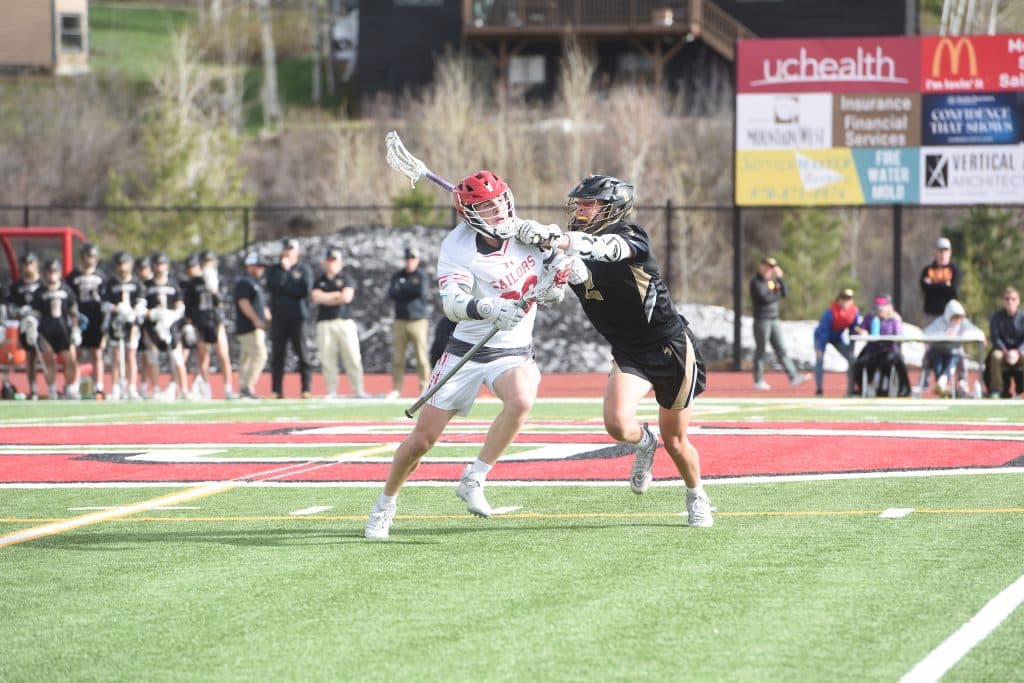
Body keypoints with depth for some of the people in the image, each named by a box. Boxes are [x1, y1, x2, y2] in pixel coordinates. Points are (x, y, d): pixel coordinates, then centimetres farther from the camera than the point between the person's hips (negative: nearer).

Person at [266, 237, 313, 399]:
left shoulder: (304, 269, 7)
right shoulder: (274, 269, 13)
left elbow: (305, 290, -7)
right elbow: (271, 287, -6)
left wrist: (284, 288, -6)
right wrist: (283, 270, -9)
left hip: (297, 317, -2)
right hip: (278, 317, 2)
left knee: (302, 353, -4)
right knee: (277, 355, 1)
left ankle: (307, 389, -1)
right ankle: (277, 390, 4)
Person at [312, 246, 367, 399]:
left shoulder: (347, 279, 7)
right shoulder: (320, 281, 14)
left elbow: (347, 297, -9)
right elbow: (316, 297, -3)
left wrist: (326, 298, -3)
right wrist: (337, 295, -4)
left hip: (344, 322, -2)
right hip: (324, 323, 2)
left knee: (353, 357, -7)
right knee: (327, 359, -2)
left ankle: (358, 391, -4)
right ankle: (331, 391, 3)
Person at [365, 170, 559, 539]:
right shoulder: (457, 248, -16)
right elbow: (453, 304, -32)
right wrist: (487, 308, -52)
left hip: (514, 353, 2)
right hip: (466, 352, -2)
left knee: (520, 401, -33)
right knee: (422, 438, 1)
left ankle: (473, 481, -18)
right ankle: (385, 504, 26)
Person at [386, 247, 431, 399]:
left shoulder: (422, 276, 4)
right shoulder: (398, 276, 13)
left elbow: (422, 290, -15)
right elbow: (391, 294, -2)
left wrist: (403, 286, -5)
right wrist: (411, 291, -11)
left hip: (418, 321, -3)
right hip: (400, 322, 3)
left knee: (421, 356, -6)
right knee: (397, 357, 2)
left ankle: (425, 388, -4)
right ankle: (396, 388, 6)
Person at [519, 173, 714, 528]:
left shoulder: (631, 238, -20)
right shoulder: (572, 249, -1)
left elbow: (604, 248, -42)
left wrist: (553, 238, -59)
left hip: (671, 349, -4)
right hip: (629, 353, 4)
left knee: (675, 442, 7)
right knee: (618, 423, -23)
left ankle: (697, 497, 37)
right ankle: (644, 444, 14)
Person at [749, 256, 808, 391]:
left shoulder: (772, 279, 15)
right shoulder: (756, 281, -9)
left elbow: (784, 293, 9)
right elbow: (764, 298, -21)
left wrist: (780, 279, -1)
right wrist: (776, 293, -6)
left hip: (774, 320, 8)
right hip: (762, 320, -8)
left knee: (781, 349, 5)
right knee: (761, 351, -1)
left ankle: (793, 377, 1)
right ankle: (758, 381, 5)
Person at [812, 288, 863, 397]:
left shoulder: (855, 311, -20)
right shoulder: (830, 312, -34)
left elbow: (854, 328, -9)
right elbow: (823, 331, -30)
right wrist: (820, 349, -31)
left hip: (838, 338, 4)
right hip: (822, 336, -4)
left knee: (852, 359, -7)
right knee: (819, 359, -21)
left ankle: (851, 390, -2)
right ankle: (819, 390, -18)